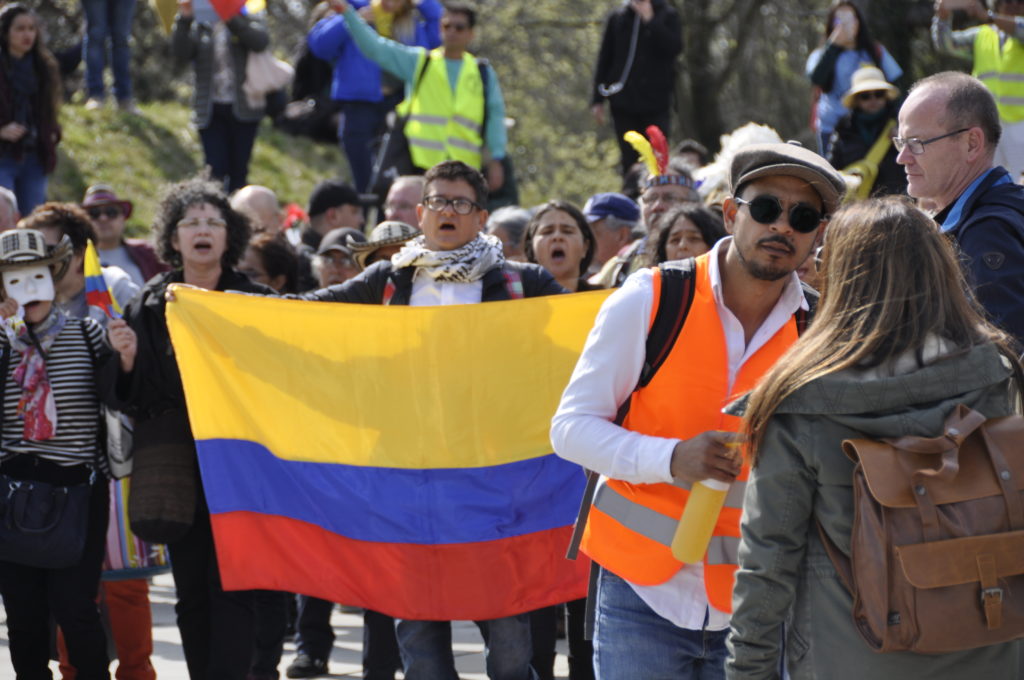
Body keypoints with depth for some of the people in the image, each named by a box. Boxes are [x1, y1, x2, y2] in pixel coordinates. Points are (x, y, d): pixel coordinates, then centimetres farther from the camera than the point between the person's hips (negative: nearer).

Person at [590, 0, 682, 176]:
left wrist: (650, 20, -15)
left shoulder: (668, 15, 3)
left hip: (656, 102, -2)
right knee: (629, 159, 4)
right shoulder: (617, 17, 8)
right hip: (623, 102, 2)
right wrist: (597, 99, 7)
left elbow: (674, 47, -13)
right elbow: (604, 60, 11)